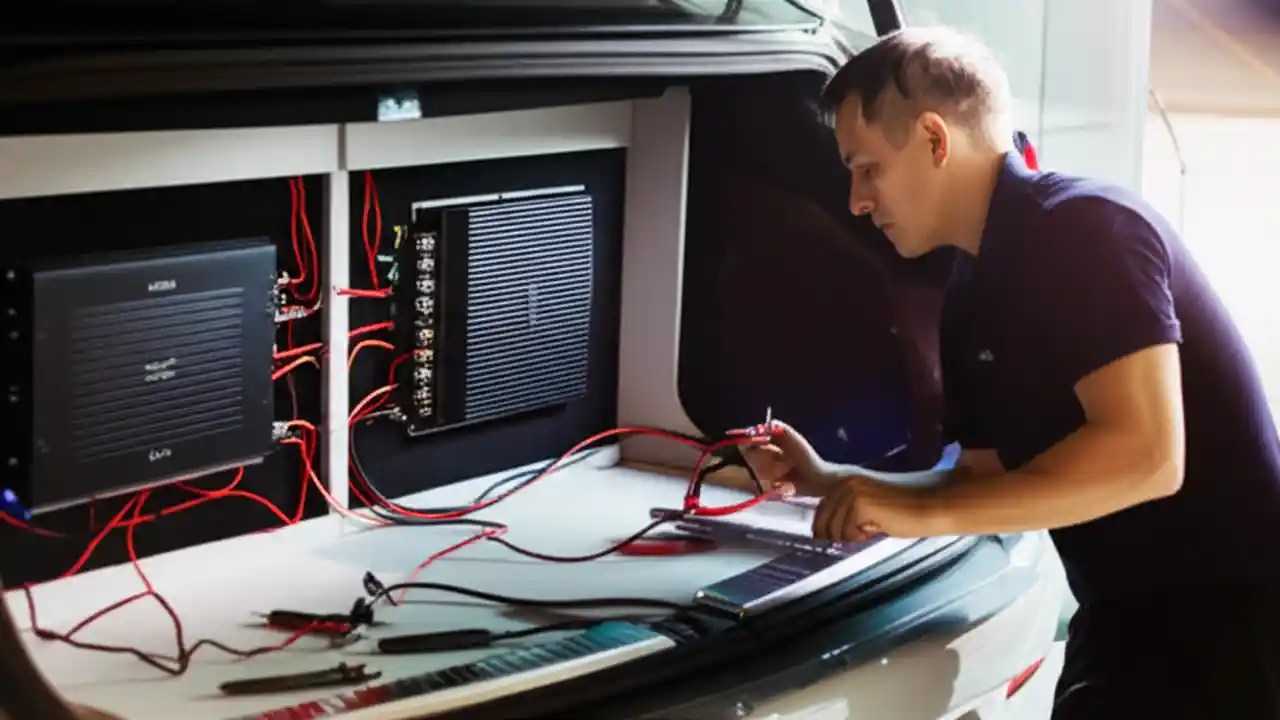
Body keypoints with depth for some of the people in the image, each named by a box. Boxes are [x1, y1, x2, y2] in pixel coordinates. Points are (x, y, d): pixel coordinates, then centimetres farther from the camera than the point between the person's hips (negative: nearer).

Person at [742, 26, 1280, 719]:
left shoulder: (1085, 228, -17)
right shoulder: (972, 294, 10)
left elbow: (1146, 457, -27)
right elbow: (989, 480, 16)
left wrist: (922, 511, -26)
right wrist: (825, 480, 7)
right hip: (1126, 625, 8)